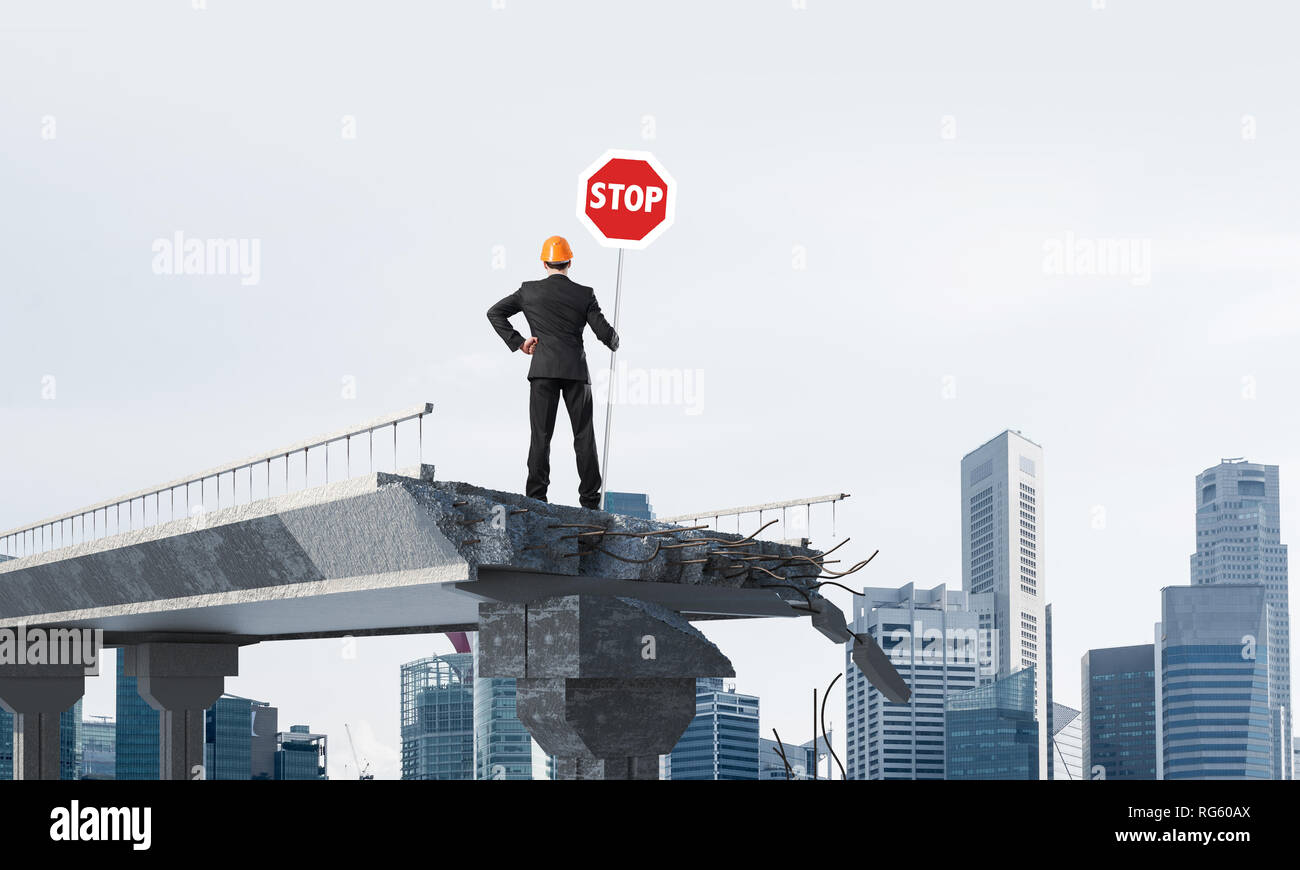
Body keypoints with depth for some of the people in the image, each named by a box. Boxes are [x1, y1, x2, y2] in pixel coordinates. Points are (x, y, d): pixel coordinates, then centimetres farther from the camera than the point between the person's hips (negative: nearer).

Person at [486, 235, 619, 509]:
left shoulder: (529, 291, 4)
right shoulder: (584, 295, 1)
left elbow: (494, 313, 4)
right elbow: (603, 331, -1)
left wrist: (518, 342, 4)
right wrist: (614, 342, 21)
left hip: (543, 370, 0)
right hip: (576, 371, 0)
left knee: (541, 435, 0)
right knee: (584, 435, 6)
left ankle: (536, 498, -6)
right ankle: (590, 500, 5)